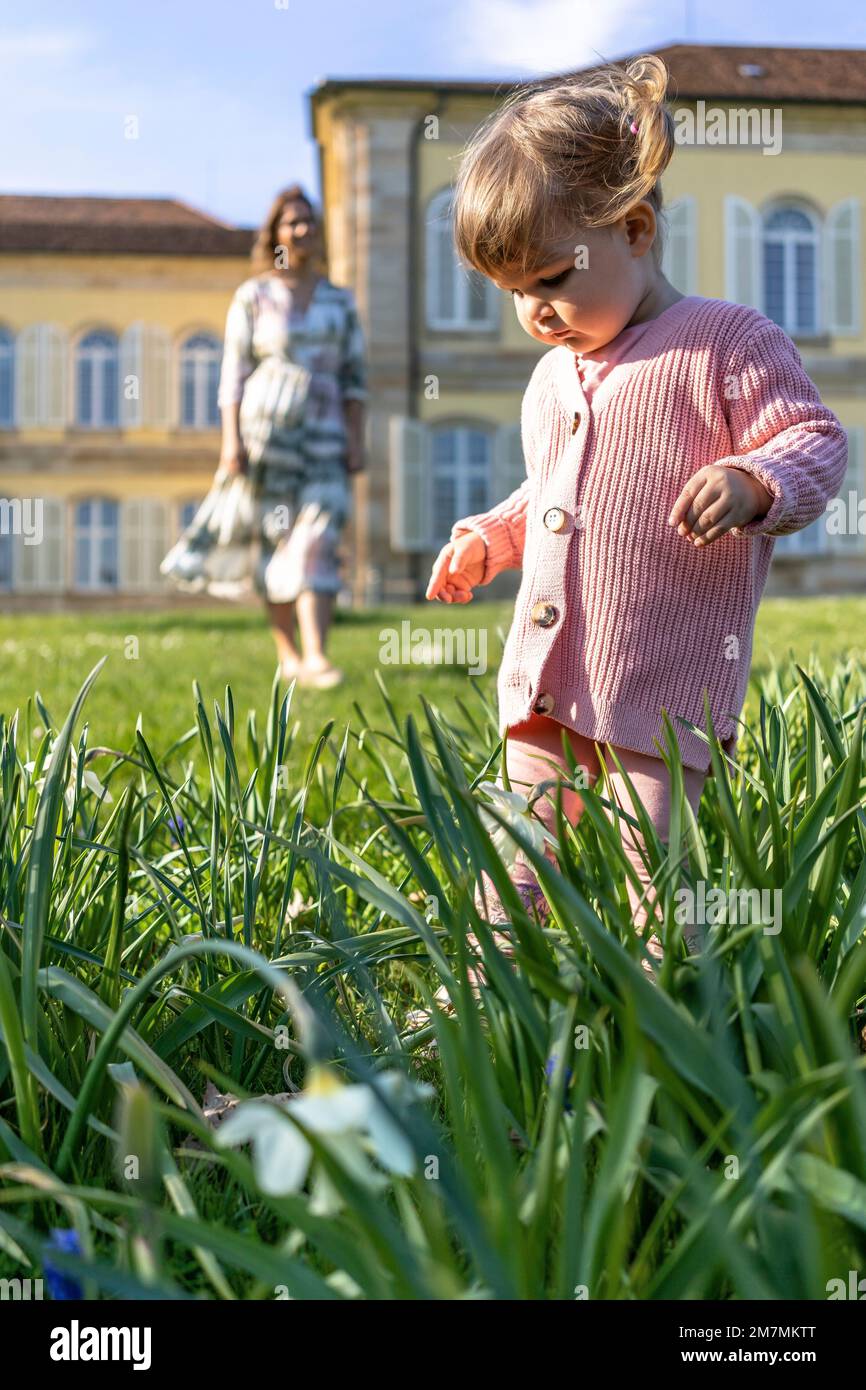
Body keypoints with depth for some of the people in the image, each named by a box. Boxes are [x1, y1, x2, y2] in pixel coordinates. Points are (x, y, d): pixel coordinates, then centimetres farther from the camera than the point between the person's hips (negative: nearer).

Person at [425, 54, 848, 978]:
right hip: (542, 689, 7)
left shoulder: (728, 343, -5)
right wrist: (487, 538, 19)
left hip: (660, 692, -7)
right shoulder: (553, 376, 19)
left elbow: (816, 444, -8)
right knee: (518, 863, 9)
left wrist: (753, 483, -27)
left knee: (654, 877, -8)